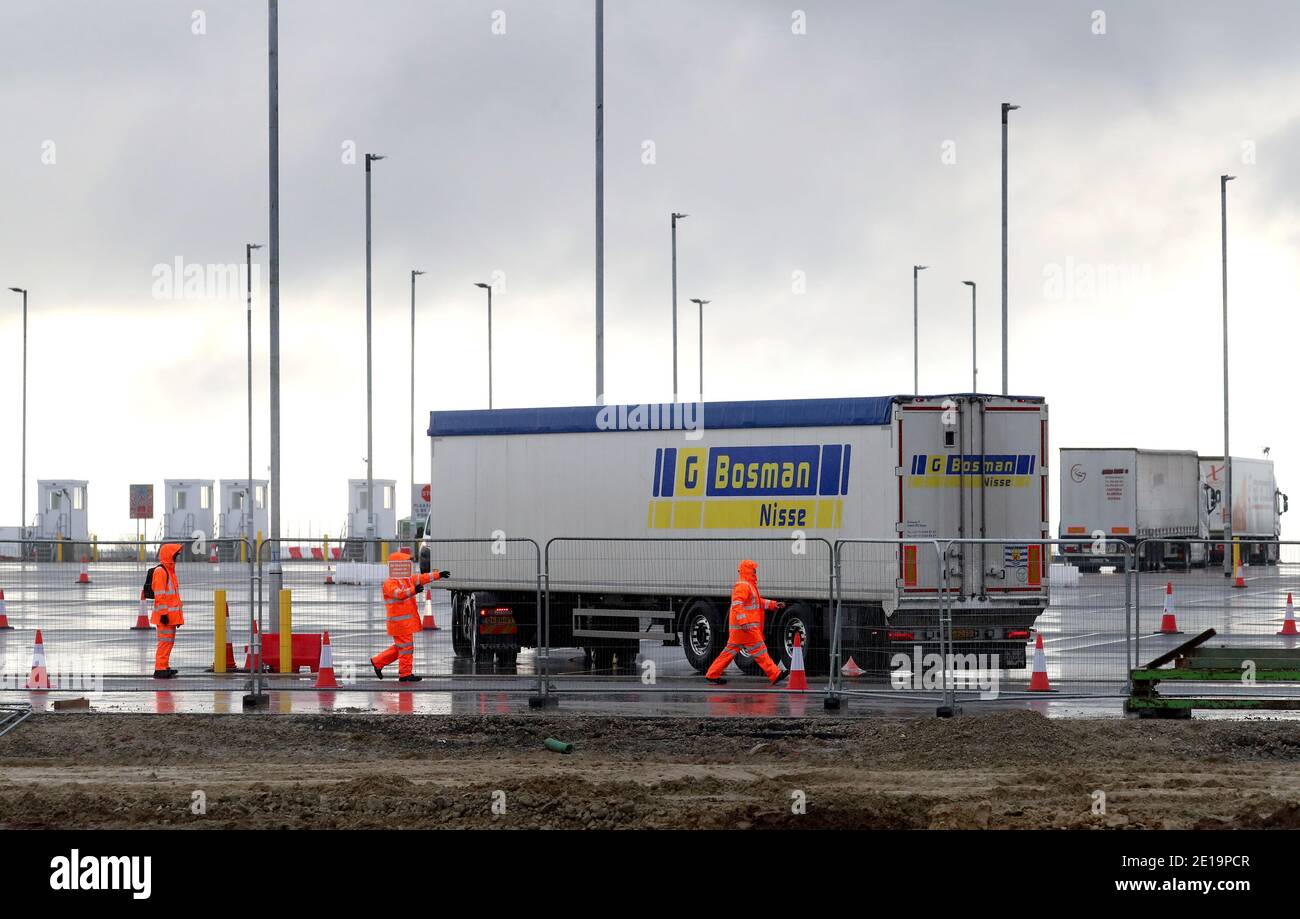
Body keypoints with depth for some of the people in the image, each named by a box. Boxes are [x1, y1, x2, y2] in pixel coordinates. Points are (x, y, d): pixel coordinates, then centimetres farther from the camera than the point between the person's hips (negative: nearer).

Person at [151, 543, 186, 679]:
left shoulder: (170, 570, 19)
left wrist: (178, 615, 26)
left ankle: (164, 667, 22)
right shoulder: (160, 571, -13)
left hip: (172, 615, 10)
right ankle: (160, 669, -10)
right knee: (165, 641, -11)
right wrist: (163, 613, -21)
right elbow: (160, 595, -17)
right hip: (165, 615, -10)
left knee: (169, 641, 15)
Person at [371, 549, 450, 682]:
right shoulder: (389, 584, -16)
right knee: (406, 647, -5)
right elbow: (399, 593, -34)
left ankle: (378, 662, 26)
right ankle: (405, 674, 3)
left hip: (407, 621, 10)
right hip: (399, 621, -10)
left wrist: (439, 575, 22)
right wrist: (413, 591, -50)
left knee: (400, 647, 17)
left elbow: (422, 578, 21)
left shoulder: (407, 580, 14)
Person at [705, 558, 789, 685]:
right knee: (759, 650, -6)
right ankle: (775, 675, -4)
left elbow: (759, 602, 31)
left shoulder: (749, 586, 22)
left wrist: (774, 605, 24)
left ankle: (712, 674, 12)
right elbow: (737, 604, -24)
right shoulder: (743, 586, -13)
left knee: (731, 650, 11)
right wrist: (743, 622, -31)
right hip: (745, 627, -11)